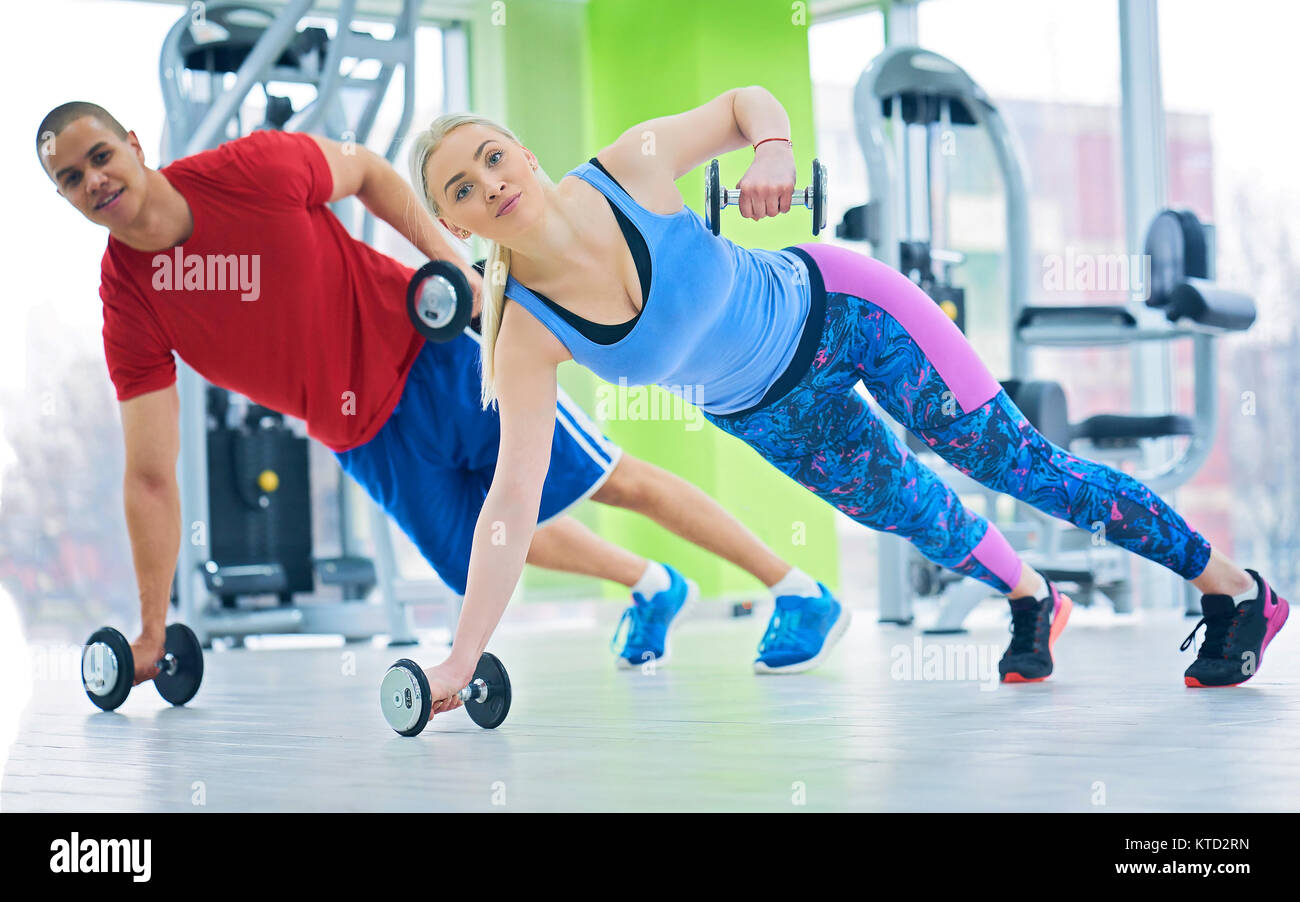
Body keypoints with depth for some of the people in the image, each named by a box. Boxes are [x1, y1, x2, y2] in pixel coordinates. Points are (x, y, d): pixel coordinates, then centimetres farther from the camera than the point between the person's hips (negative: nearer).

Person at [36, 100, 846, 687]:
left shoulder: (256, 169, -23)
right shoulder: (127, 304, -16)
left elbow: (367, 171, -1)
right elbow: (152, 478, -12)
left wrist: (451, 261, -9)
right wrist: (151, 635, -11)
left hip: (427, 350, -3)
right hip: (362, 439, 3)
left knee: (610, 478, 1)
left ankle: (792, 586, 14)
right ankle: (651, 588, 45)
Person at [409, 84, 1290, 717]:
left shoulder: (630, 166, -27)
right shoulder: (529, 333, -24)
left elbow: (747, 99, -9)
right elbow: (514, 498, -23)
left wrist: (772, 146, -34)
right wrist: (463, 656, -27)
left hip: (832, 306, -2)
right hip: (769, 418, 2)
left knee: (1015, 459, 0)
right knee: (923, 517, 17)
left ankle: (1234, 587, 16)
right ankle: (1030, 599, 52)